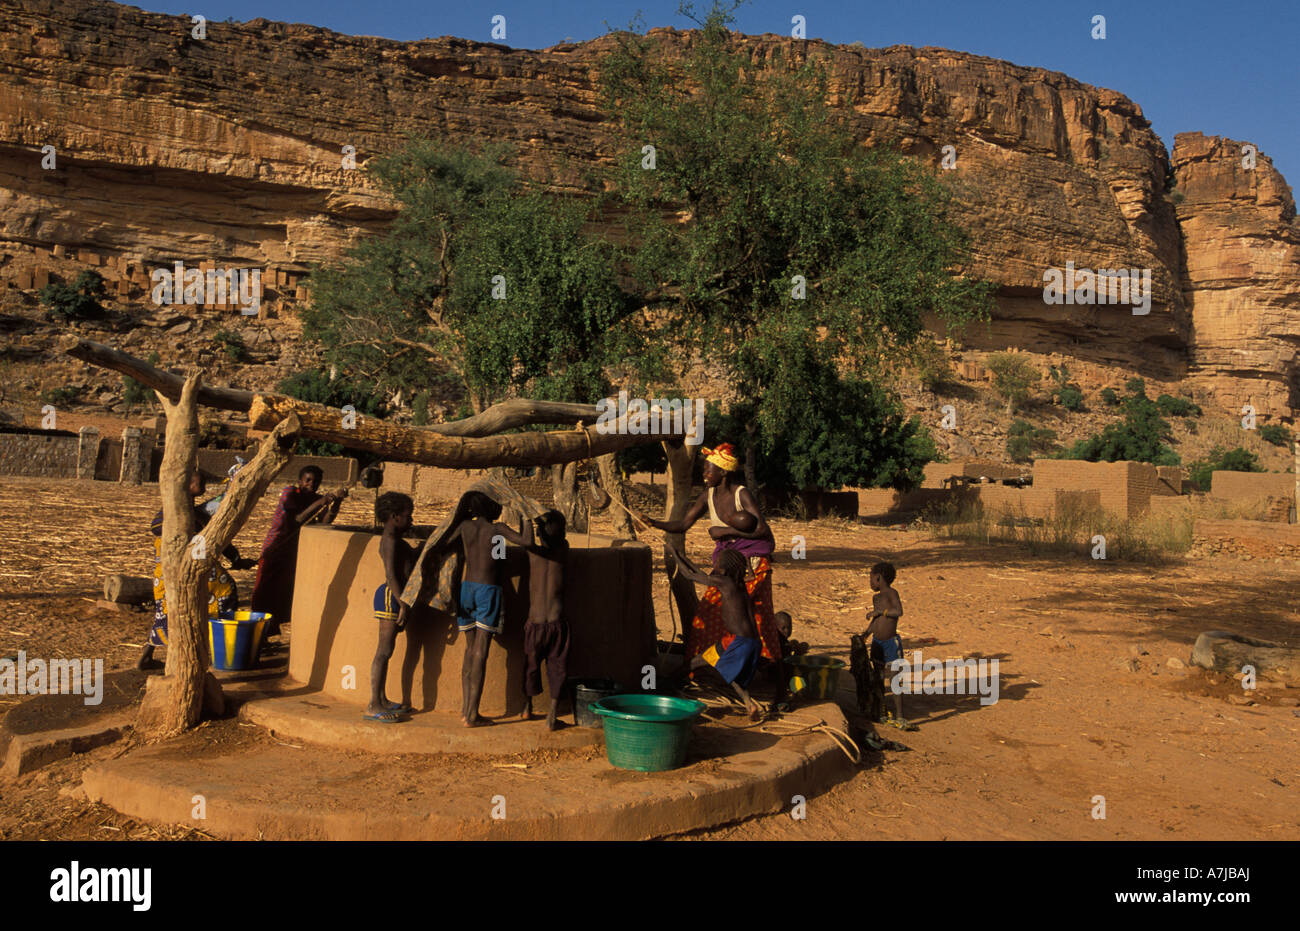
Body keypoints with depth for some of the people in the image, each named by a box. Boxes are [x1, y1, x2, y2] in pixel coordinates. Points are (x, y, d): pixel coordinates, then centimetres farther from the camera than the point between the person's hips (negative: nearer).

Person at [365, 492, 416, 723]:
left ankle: (381, 700, 21)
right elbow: (391, 574, -19)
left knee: (386, 650, 14)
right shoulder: (390, 540, -13)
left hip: (395, 597, 10)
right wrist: (402, 604, -22)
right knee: (384, 650, -9)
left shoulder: (394, 540, 18)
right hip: (390, 596, -10)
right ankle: (373, 706, -8)